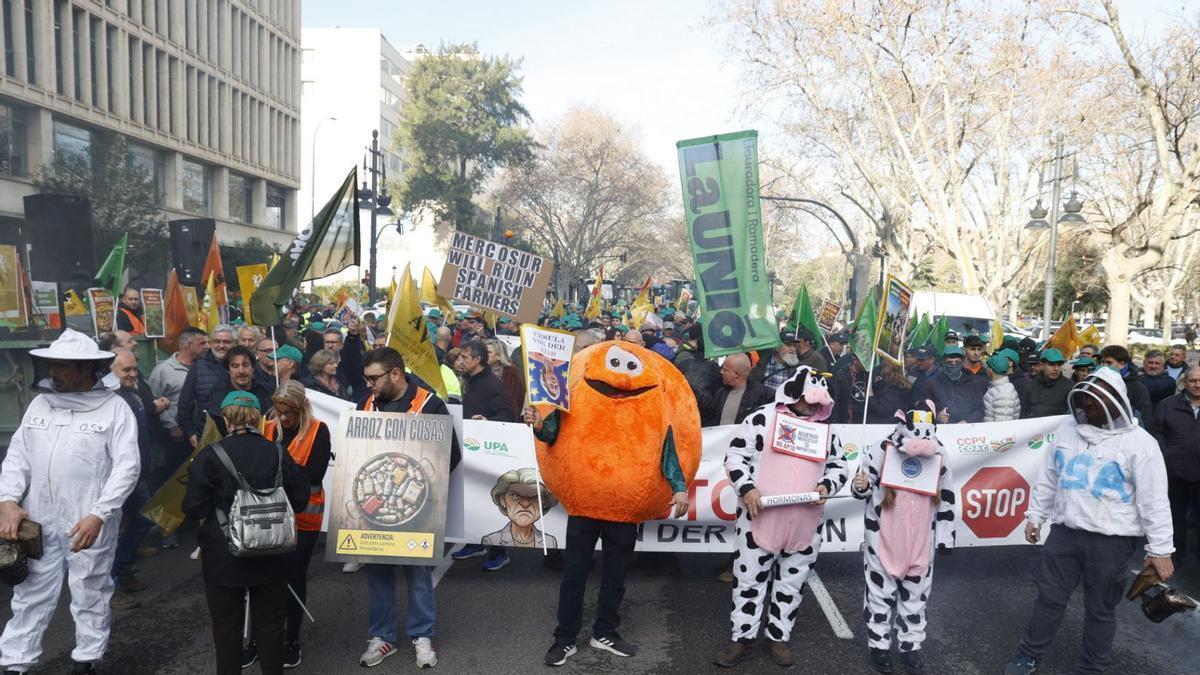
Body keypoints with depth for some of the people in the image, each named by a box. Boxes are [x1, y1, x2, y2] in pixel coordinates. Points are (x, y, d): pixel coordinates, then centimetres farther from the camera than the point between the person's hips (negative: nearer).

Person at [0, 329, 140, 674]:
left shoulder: (114, 408, -8)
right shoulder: (40, 403, 8)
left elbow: (127, 467, -12)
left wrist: (98, 515, -19)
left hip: (89, 522, -4)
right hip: (39, 520, 4)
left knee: (90, 595, 9)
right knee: (30, 596, 12)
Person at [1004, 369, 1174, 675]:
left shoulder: (1139, 442, -10)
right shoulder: (1067, 428, 4)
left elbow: (1154, 500, -9)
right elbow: (1048, 477, 12)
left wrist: (1160, 548, -9)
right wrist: (1035, 516, 14)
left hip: (1111, 540, -4)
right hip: (1065, 531, 4)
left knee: (1100, 609, 10)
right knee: (1050, 597, 11)